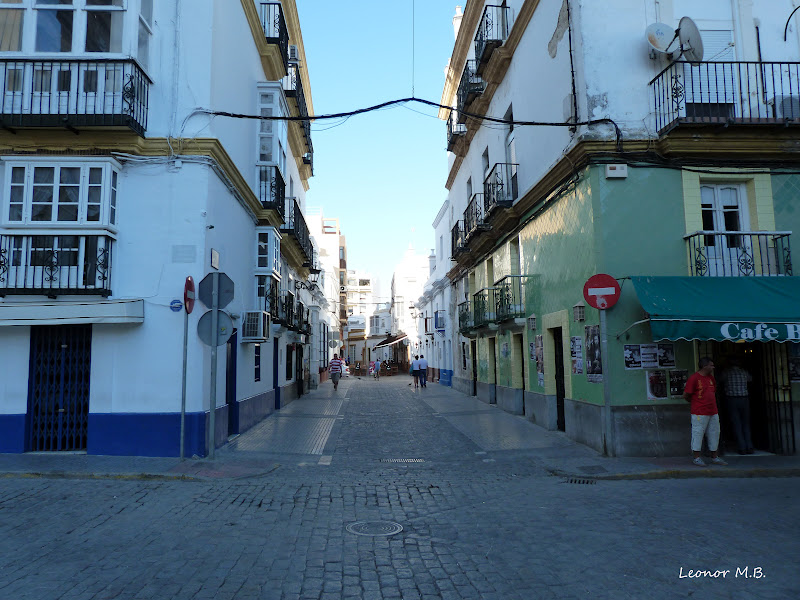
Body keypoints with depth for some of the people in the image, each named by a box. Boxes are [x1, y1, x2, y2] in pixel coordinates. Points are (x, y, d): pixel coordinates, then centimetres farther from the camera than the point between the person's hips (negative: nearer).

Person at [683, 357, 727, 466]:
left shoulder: (711, 378, 12)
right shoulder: (694, 378, -11)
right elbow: (685, 395, -9)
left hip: (713, 412, 8)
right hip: (699, 413, -8)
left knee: (714, 434, 12)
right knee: (698, 434, -3)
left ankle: (714, 457, 22)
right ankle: (696, 458, 6)